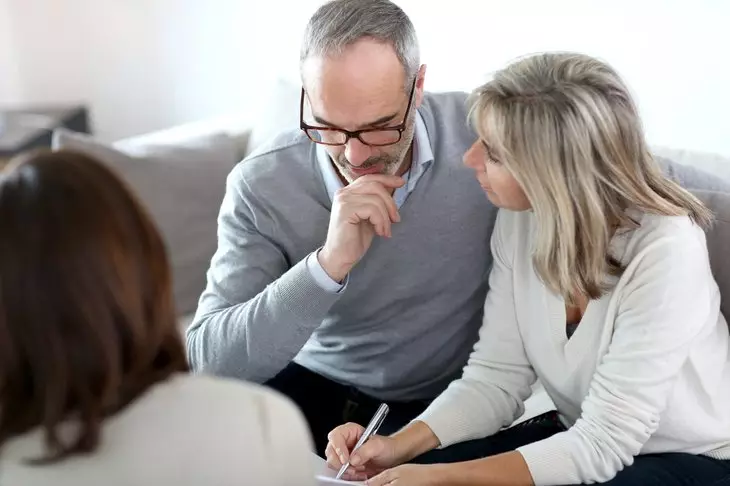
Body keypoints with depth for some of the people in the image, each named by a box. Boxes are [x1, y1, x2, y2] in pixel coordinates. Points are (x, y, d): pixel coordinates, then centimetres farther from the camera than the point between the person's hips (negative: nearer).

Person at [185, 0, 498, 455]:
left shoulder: (482, 132, -18)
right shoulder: (260, 186, -18)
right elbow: (208, 361, -23)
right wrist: (328, 264, -37)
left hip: (454, 401, 0)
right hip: (317, 386, 1)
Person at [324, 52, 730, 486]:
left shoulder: (665, 250, -29)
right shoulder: (519, 220, -11)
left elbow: (603, 443, -26)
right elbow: (496, 376, -7)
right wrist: (400, 444, -22)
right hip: (582, 438, 5)